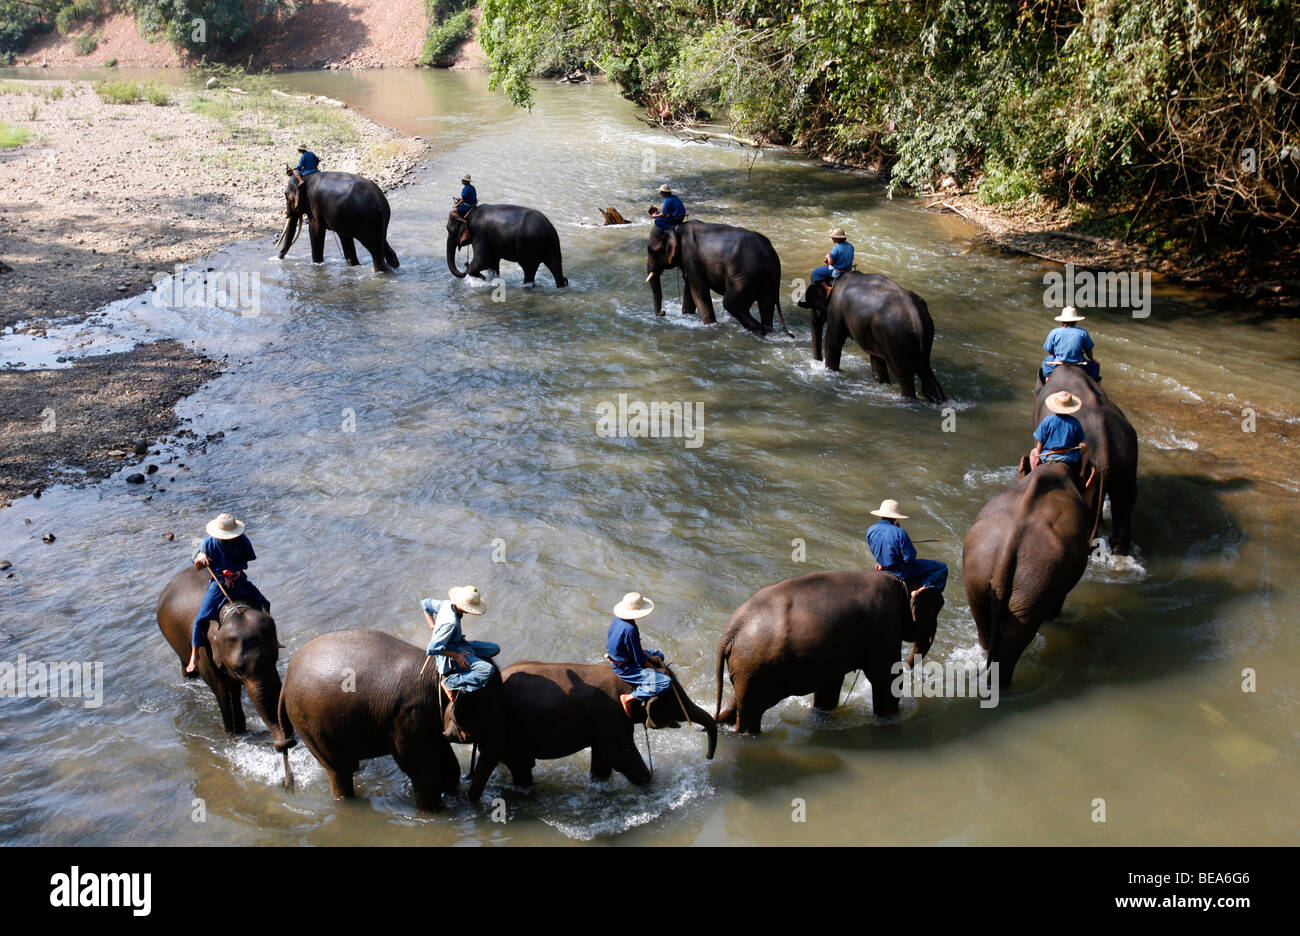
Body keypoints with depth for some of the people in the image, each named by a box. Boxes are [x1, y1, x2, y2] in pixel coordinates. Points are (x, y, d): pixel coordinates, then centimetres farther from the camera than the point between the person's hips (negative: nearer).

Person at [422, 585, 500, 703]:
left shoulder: (446, 604, -7)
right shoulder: (450, 622, -33)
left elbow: (425, 603, 12)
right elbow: (433, 649, -33)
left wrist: (433, 627, 10)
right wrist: (456, 656, -21)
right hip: (449, 658, -10)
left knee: (495, 649, 11)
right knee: (488, 670, -26)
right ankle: (450, 683, -12)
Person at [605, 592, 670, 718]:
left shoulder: (618, 619, -3)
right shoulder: (630, 629, -31)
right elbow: (640, 660, -21)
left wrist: (649, 656, 10)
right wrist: (656, 669, -6)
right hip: (625, 668, -10)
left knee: (658, 656, 26)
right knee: (665, 682, -18)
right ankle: (629, 697, -12)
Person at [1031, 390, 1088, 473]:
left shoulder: (1047, 420, -13)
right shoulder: (1074, 422, -9)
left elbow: (1040, 442, -7)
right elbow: (1081, 442, -1)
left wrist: (1038, 456, 6)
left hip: (1048, 457, -1)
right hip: (1071, 458, 1)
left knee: (1033, 452, 30)